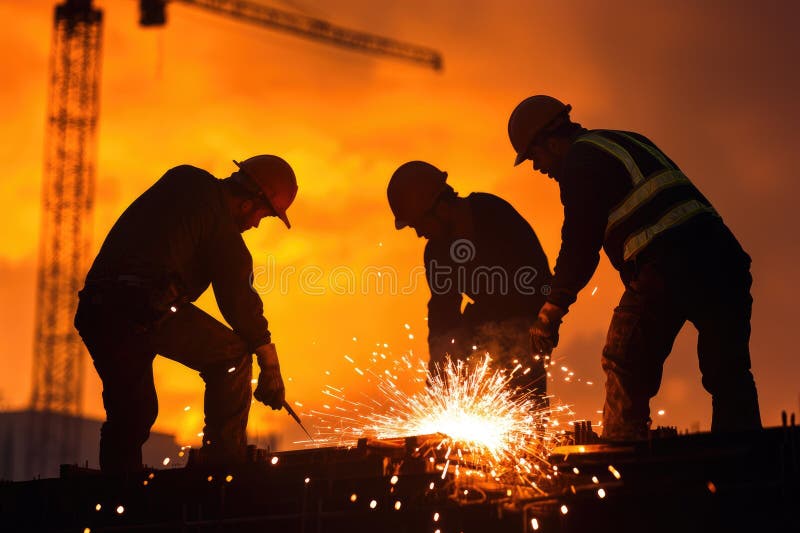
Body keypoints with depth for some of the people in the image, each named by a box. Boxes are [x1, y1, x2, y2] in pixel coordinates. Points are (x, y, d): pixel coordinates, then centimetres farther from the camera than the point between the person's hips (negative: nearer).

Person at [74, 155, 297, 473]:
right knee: (232, 356, 10)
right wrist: (270, 366, 8)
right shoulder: (220, 217, 2)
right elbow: (238, 296, 2)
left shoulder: (181, 182, 24)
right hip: (148, 310, -8)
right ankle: (226, 460, 6)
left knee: (130, 412, 19)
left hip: (96, 311, 8)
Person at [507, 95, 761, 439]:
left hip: (666, 264, -8)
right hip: (721, 252, 8)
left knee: (626, 370, 5)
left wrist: (551, 313, 3)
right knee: (728, 373, 10)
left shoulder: (580, 161, 1)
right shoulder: (629, 141, 28)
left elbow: (579, 245, -3)